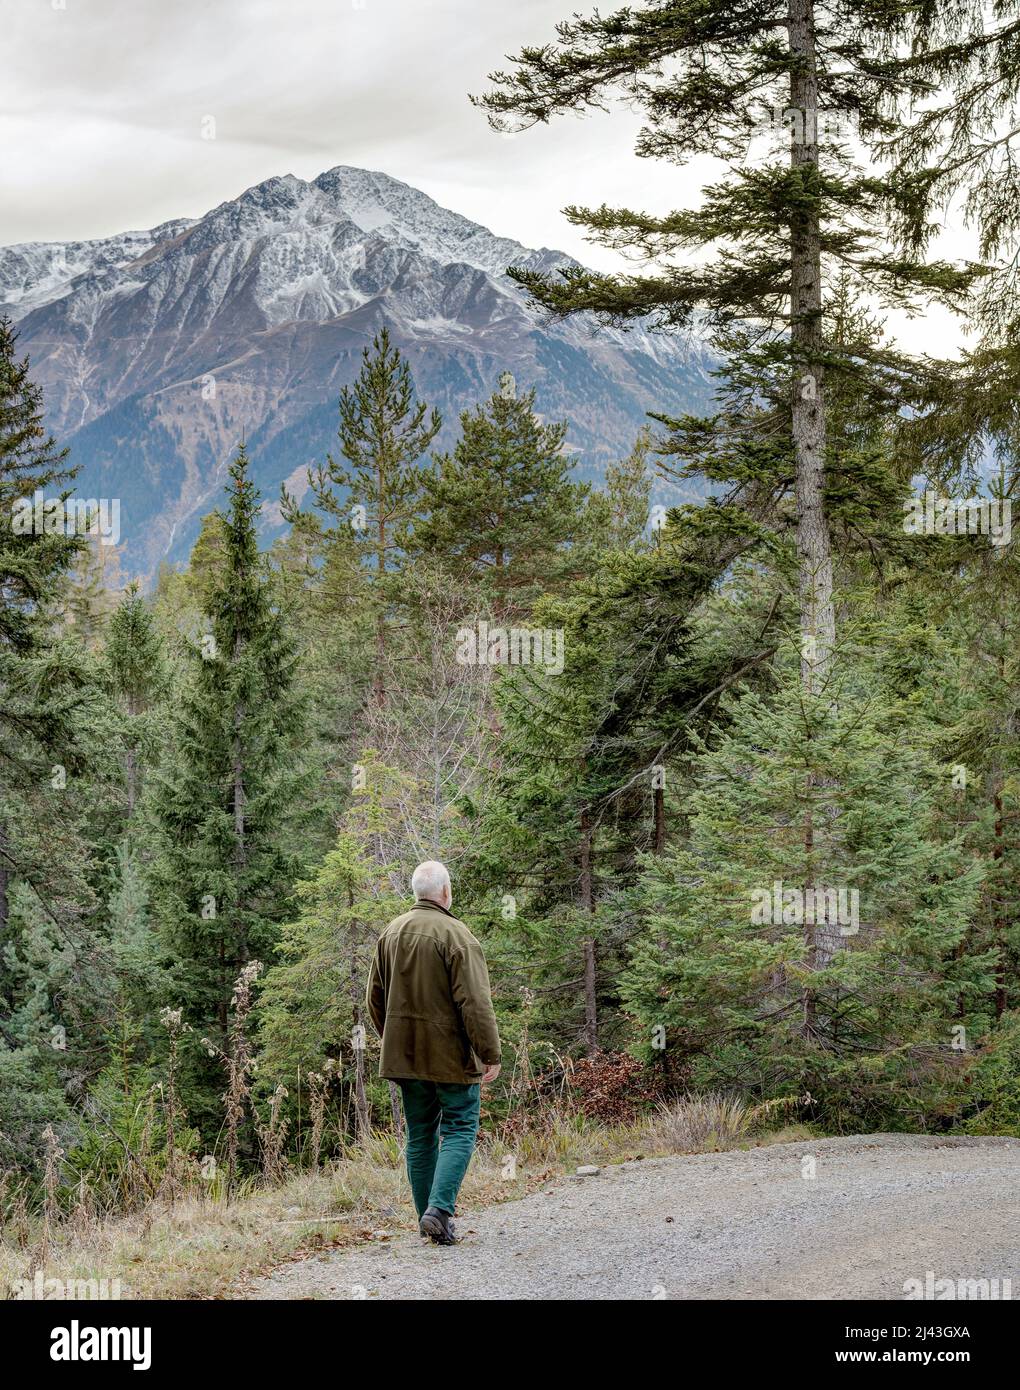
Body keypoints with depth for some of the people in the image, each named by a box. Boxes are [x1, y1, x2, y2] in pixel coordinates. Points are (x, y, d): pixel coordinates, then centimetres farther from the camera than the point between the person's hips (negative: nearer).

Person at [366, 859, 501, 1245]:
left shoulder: (390, 934, 8)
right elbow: (475, 1001, -18)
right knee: (460, 1129, 2)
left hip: (405, 1053, 6)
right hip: (450, 1054, -6)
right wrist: (490, 1054, -14)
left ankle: (428, 1217, 15)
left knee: (420, 1134, 13)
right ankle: (439, 1209, -13)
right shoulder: (455, 934, -14)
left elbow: (375, 998, 16)